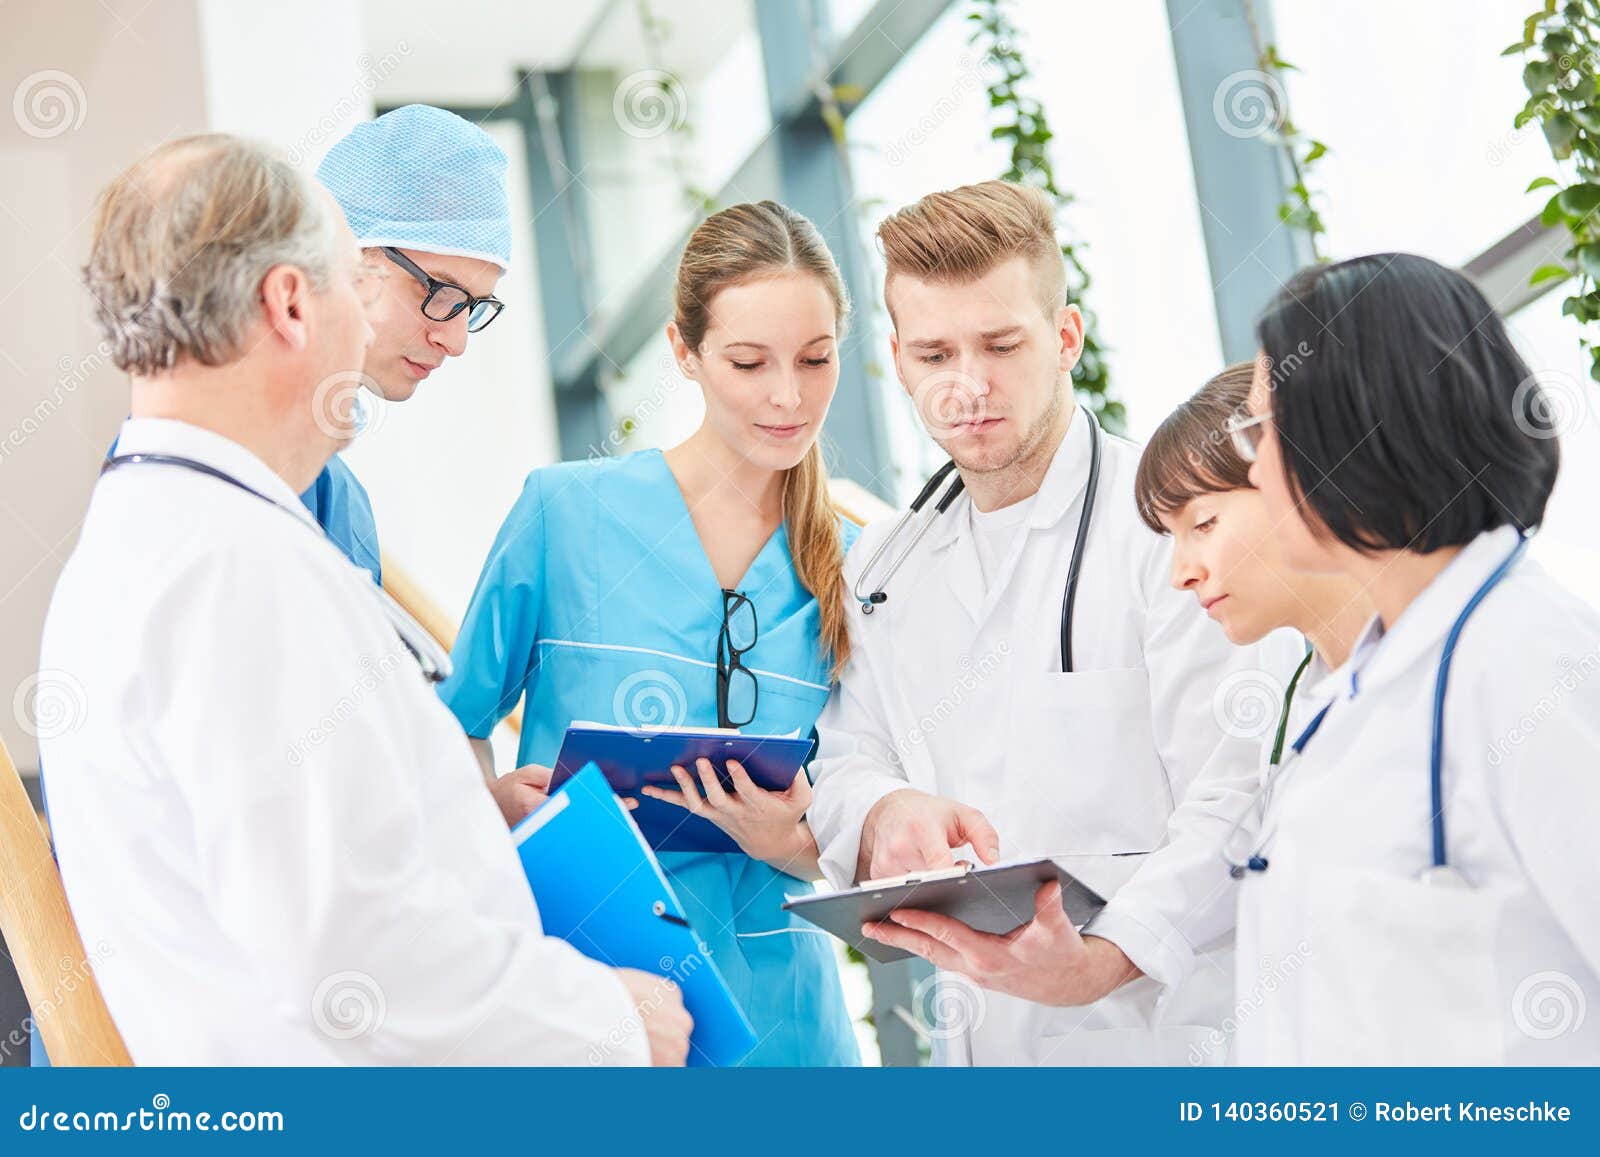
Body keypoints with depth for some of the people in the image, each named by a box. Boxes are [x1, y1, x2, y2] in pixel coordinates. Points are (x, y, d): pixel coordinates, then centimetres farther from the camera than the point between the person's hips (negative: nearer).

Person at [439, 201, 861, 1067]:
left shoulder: (850, 571, 4)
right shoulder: (564, 510, -4)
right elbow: (457, 722, 5)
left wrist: (790, 840, -13)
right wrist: (498, 801, -16)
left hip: (769, 1006, 3)